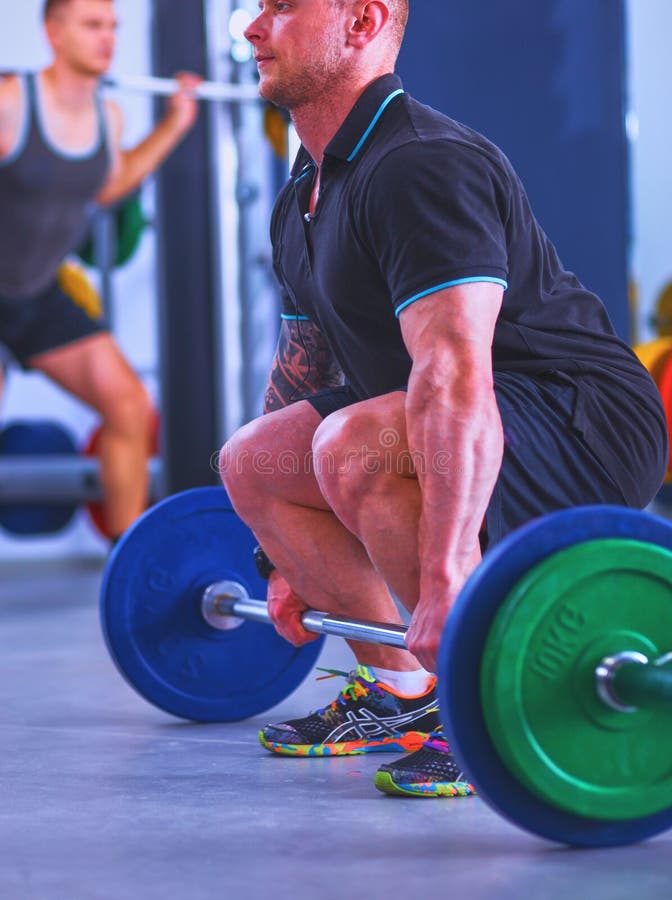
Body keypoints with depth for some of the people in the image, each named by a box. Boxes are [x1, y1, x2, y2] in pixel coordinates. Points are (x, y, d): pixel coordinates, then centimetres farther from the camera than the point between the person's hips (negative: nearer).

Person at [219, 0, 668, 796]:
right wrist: (288, 563, 21)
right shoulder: (304, 196, 10)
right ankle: (398, 692, 16)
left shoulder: (421, 169, -23)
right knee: (249, 460, 9)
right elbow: (299, 375, 19)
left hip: (589, 431, -10)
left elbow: (457, 380, -34)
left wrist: (445, 581, -40)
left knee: (357, 446, -33)